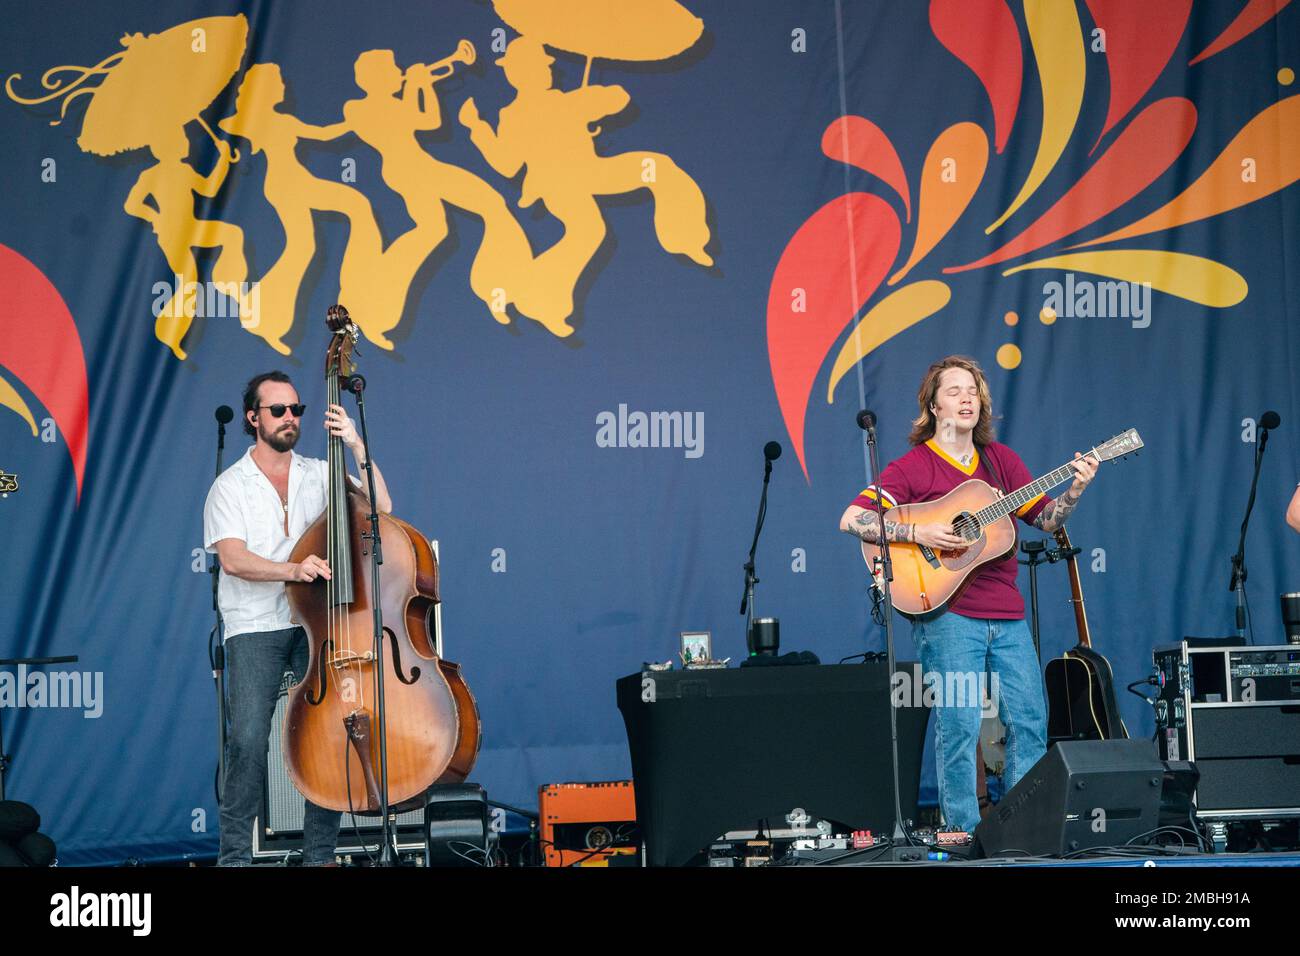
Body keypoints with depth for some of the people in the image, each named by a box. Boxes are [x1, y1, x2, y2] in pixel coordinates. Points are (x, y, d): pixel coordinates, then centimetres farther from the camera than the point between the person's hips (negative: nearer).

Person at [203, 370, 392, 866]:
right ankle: (235, 854, -7)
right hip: (255, 629, -2)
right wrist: (291, 570, -24)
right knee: (248, 738, -19)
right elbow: (233, 559, -9)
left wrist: (357, 448, -3)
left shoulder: (320, 475, 14)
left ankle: (320, 853, -2)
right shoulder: (230, 486, 5)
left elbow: (379, 508, 3)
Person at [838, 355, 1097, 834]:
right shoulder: (912, 467, -3)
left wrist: (1074, 490, -5)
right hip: (947, 612, -5)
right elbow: (852, 519, -11)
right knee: (959, 725, -7)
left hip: (1006, 614, 6)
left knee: (1030, 720, 5)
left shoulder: (1000, 459, 15)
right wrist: (917, 533, -20)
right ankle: (964, 833, 2)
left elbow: (1045, 518, 14)